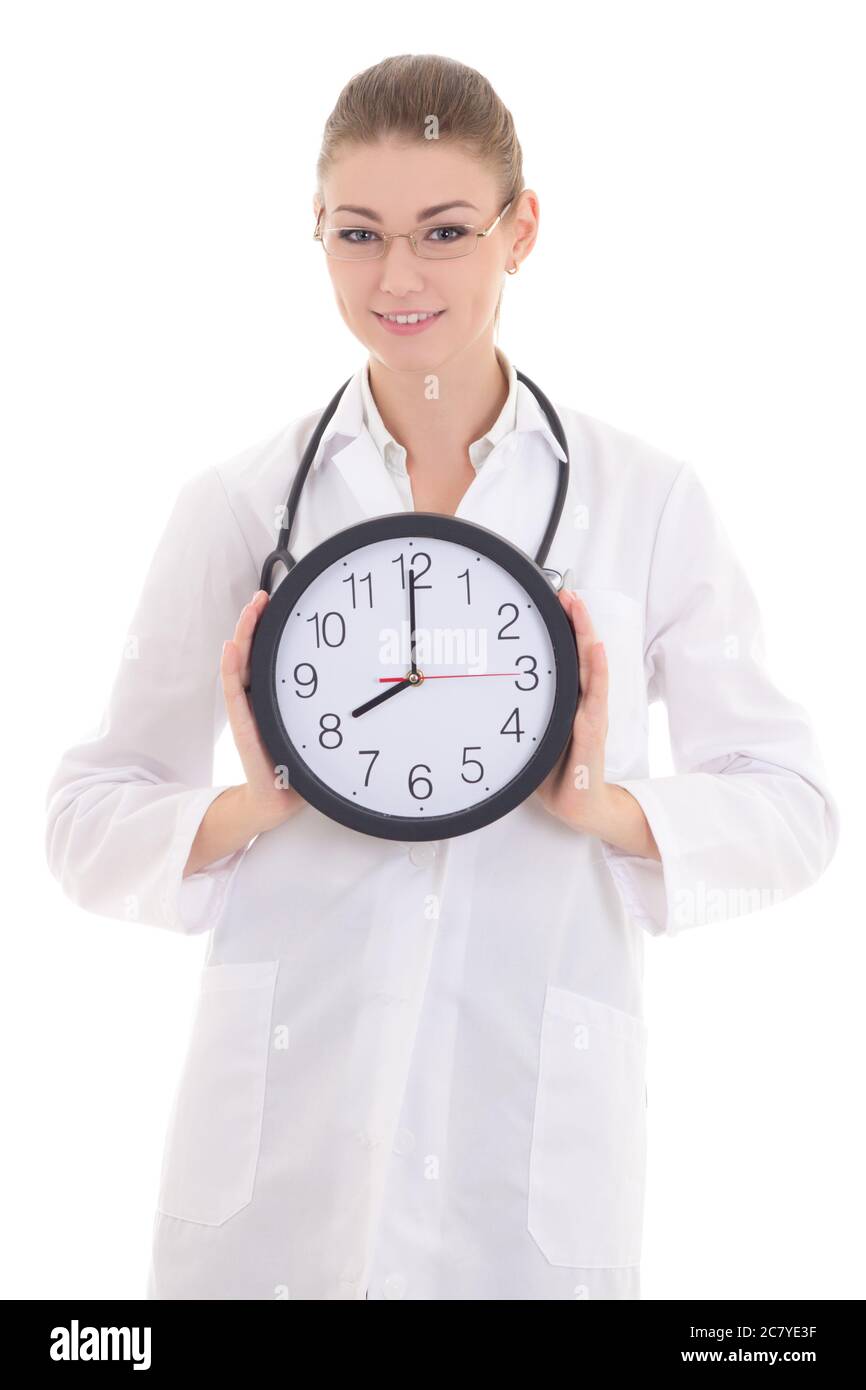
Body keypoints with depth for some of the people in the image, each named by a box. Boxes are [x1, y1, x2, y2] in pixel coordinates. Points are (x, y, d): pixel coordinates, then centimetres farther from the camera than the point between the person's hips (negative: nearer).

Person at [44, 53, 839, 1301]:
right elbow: (89, 824, 3)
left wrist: (599, 802, -15)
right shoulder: (239, 506, 2)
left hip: (537, 1144, 0)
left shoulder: (649, 502, 1)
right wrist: (255, 806, -16)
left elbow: (793, 810, 2)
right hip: (280, 1140, 1)